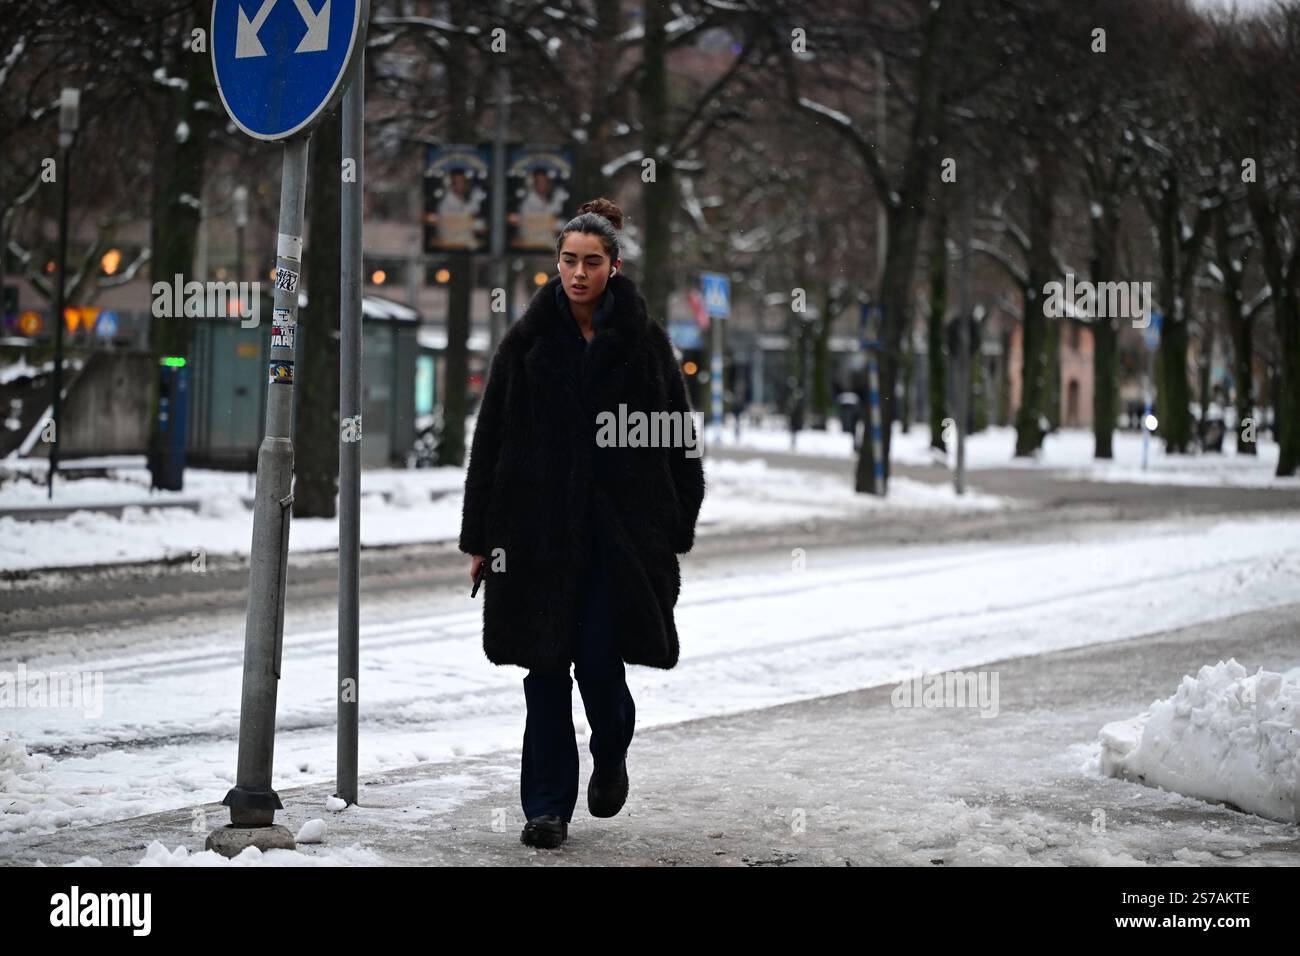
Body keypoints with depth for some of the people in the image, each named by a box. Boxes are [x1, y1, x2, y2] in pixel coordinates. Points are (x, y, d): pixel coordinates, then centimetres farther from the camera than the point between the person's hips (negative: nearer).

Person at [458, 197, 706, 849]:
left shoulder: (644, 340, 2)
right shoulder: (528, 340, 3)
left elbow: (678, 439, 5)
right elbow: (489, 439, 4)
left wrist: (676, 532, 1)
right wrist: (480, 536, 1)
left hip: (621, 527, -1)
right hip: (539, 525, 1)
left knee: (600, 660, -4)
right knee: (547, 666, 1)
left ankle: (610, 757, 29)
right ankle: (548, 806, 9)